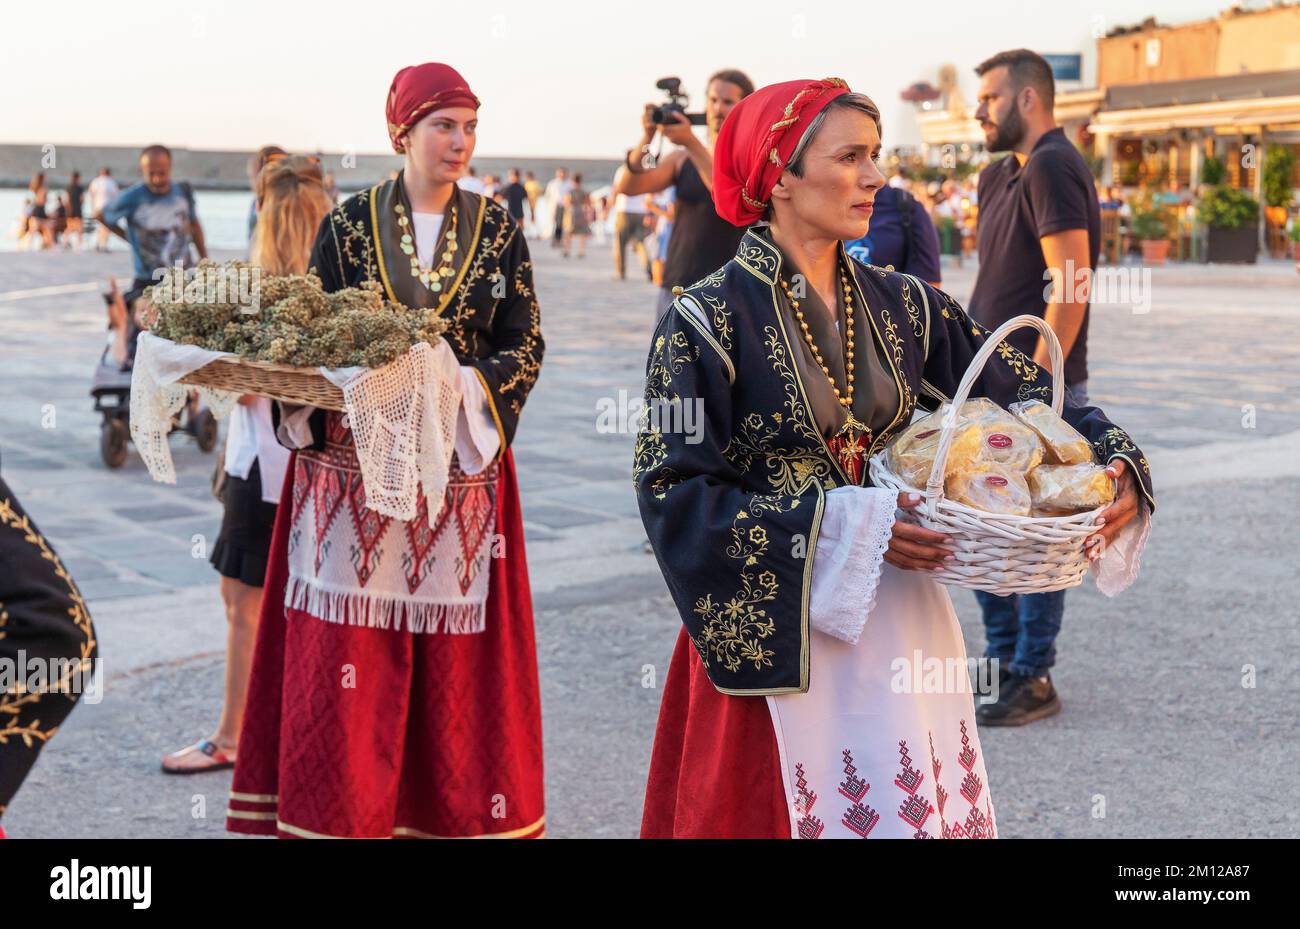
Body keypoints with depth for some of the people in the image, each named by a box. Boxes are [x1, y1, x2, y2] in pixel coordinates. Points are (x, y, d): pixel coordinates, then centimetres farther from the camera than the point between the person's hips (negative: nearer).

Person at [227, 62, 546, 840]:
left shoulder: (498, 231, 5)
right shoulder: (350, 224, 3)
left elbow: (526, 345, 2)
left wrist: (463, 391, -15)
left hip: (459, 466, 1)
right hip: (357, 462, -1)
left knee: (454, 656, 3)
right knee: (350, 655, 0)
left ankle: (454, 816, 14)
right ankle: (340, 813, 10)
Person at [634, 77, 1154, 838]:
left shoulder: (900, 305, 5)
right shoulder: (707, 320, -10)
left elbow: (1025, 389, 9)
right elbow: (673, 494, -15)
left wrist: (1116, 462, -11)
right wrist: (839, 527, -21)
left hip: (900, 621, 5)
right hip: (775, 633, -5)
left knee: (921, 809, 10)